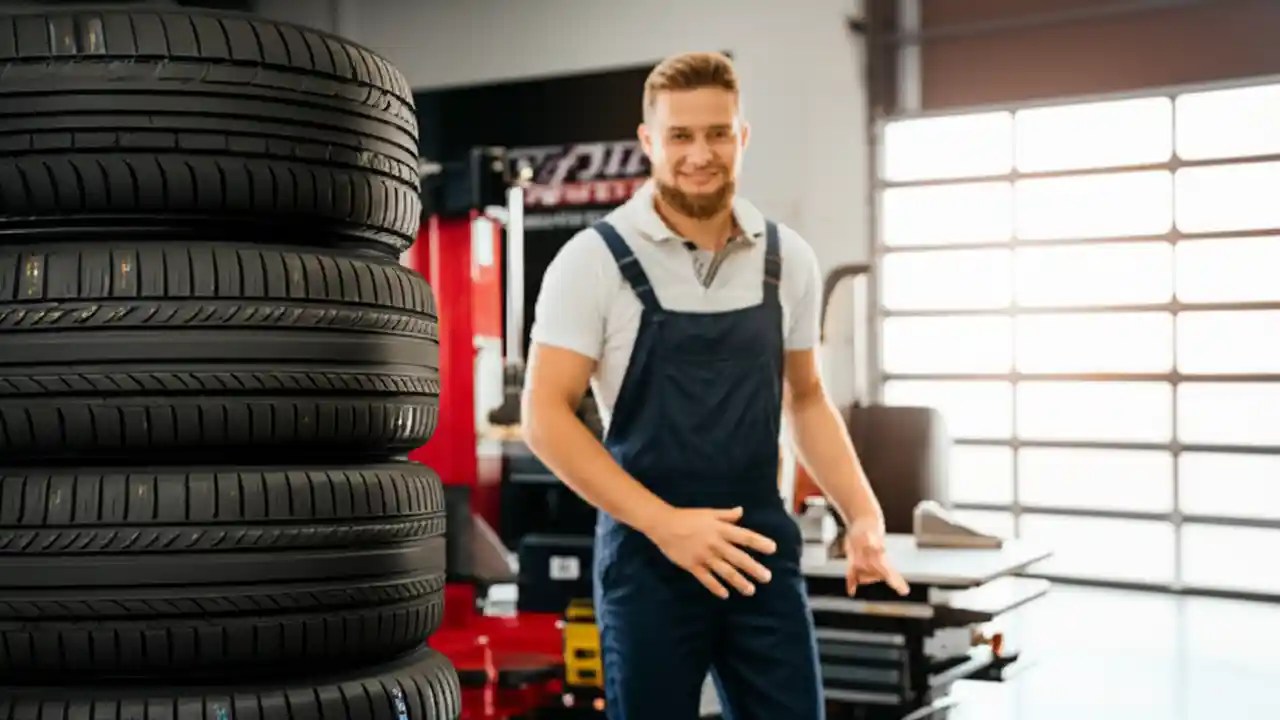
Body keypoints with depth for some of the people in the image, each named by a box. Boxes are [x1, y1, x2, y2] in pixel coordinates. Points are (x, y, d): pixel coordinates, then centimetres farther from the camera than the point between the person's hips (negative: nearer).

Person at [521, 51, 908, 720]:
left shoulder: (788, 258, 3)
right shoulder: (594, 260, -9)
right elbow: (545, 415, -11)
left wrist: (862, 514, 3)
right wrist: (664, 522, -19)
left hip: (762, 551, 3)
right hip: (648, 555, -3)